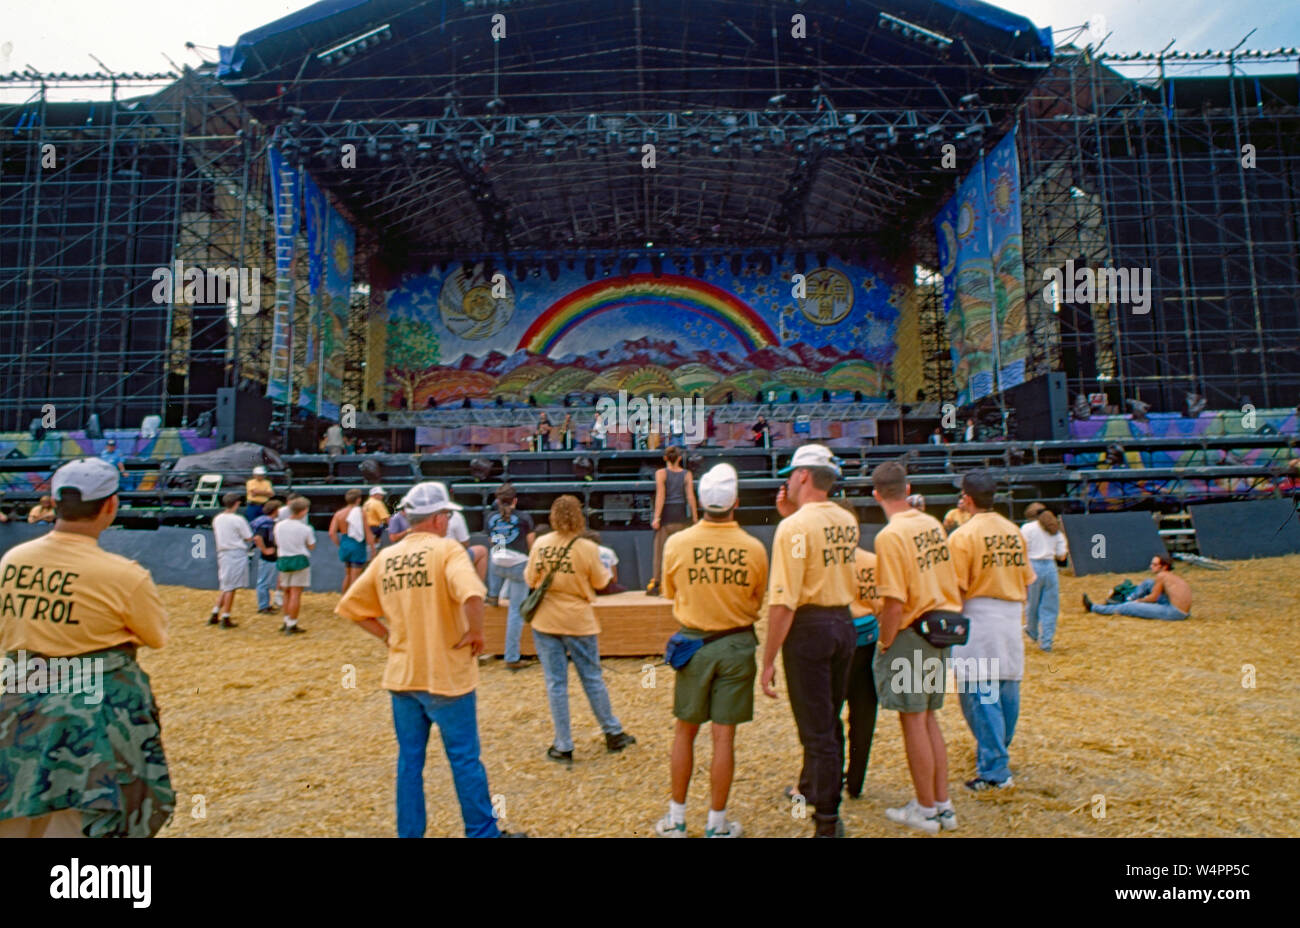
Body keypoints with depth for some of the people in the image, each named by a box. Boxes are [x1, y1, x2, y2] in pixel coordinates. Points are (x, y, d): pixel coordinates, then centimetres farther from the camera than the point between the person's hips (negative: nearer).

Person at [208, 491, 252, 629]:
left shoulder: (216, 518, 7)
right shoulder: (238, 520, -13)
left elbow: (217, 537, 16)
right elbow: (249, 538, -8)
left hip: (222, 554, 7)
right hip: (237, 554, -7)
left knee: (225, 587, 19)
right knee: (231, 587, -1)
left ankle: (215, 615, 18)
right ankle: (225, 618, 4)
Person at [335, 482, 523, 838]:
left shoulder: (386, 557, 5)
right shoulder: (446, 549, -14)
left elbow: (351, 605, 11)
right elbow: (471, 594, -32)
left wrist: (389, 636, 10)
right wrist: (476, 633, -16)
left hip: (401, 675, 5)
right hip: (446, 675, -5)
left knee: (409, 762, 17)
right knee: (464, 760, 8)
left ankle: (409, 832, 26)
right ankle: (482, 831, 21)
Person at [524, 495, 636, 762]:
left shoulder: (540, 544, -6)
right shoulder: (587, 548, -13)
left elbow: (530, 579, 3)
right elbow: (600, 582, -1)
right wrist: (606, 568, 18)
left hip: (545, 622, 1)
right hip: (578, 622, -1)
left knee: (556, 683, 8)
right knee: (592, 678, 13)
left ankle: (563, 747, 15)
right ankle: (613, 733, 27)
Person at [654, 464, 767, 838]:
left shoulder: (677, 543, -12)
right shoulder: (754, 548, -12)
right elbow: (758, 600, 4)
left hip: (694, 642, 1)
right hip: (737, 645, 0)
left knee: (684, 732, 15)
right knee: (724, 736, 8)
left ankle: (676, 818, 26)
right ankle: (717, 823, 20)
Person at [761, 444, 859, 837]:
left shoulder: (794, 526, -18)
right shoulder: (848, 521, 4)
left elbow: (783, 601, -22)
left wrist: (768, 660, -16)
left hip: (809, 628, -8)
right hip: (845, 623, 8)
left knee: (817, 728, 3)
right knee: (829, 721, 21)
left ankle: (827, 821, 13)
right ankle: (813, 790, 39)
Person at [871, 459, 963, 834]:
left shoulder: (890, 535, -18)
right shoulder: (933, 524, 4)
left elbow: (894, 604, -21)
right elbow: (949, 581, 11)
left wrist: (885, 645, -9)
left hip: (910, 635, -8)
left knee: (913, 721, 5)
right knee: (928, 718, 18)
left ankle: (925, 810, 18)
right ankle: (942, 804, 28)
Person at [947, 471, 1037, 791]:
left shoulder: (963, 535, -12)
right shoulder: (1014, 531, 8)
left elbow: (955, 587, -15)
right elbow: (1026, 579, 13)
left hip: (978, 616, -7)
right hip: (1011, 617, 7)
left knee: (980, 694, -3)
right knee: (1007, 689, 16)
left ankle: (994, 770, -2)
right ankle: (998, 754, 33)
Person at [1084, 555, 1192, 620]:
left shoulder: (1161, 576, -11)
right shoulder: (1174, 577, 16)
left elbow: (1153, 598, -5)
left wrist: (1139, 601, 13)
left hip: (1174, 612, -9)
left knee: (1130, 607, -2)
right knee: (1148, 583, 15)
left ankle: (1093, 607, 10)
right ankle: (1126, 600, 28)